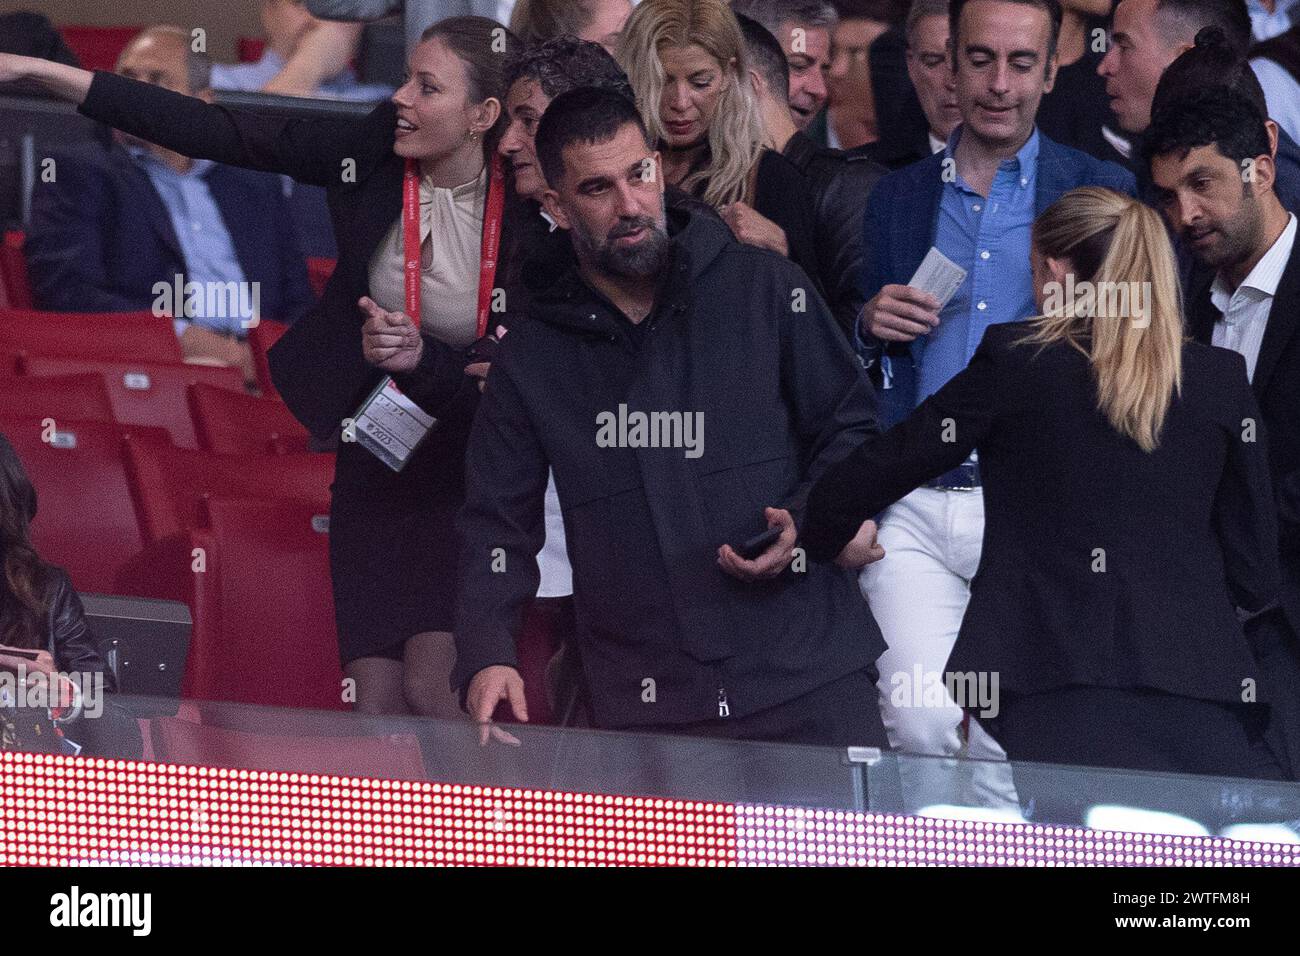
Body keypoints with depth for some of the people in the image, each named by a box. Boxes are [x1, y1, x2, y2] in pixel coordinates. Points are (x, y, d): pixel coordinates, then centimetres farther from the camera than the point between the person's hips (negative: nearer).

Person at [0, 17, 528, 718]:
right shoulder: (368, 149, -9)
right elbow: (217, 133, -10)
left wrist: (423, 358, -30)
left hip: (473, 463, -4)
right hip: (375, 450, 4)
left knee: (431, 687, -17)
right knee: (376, 700, 0)